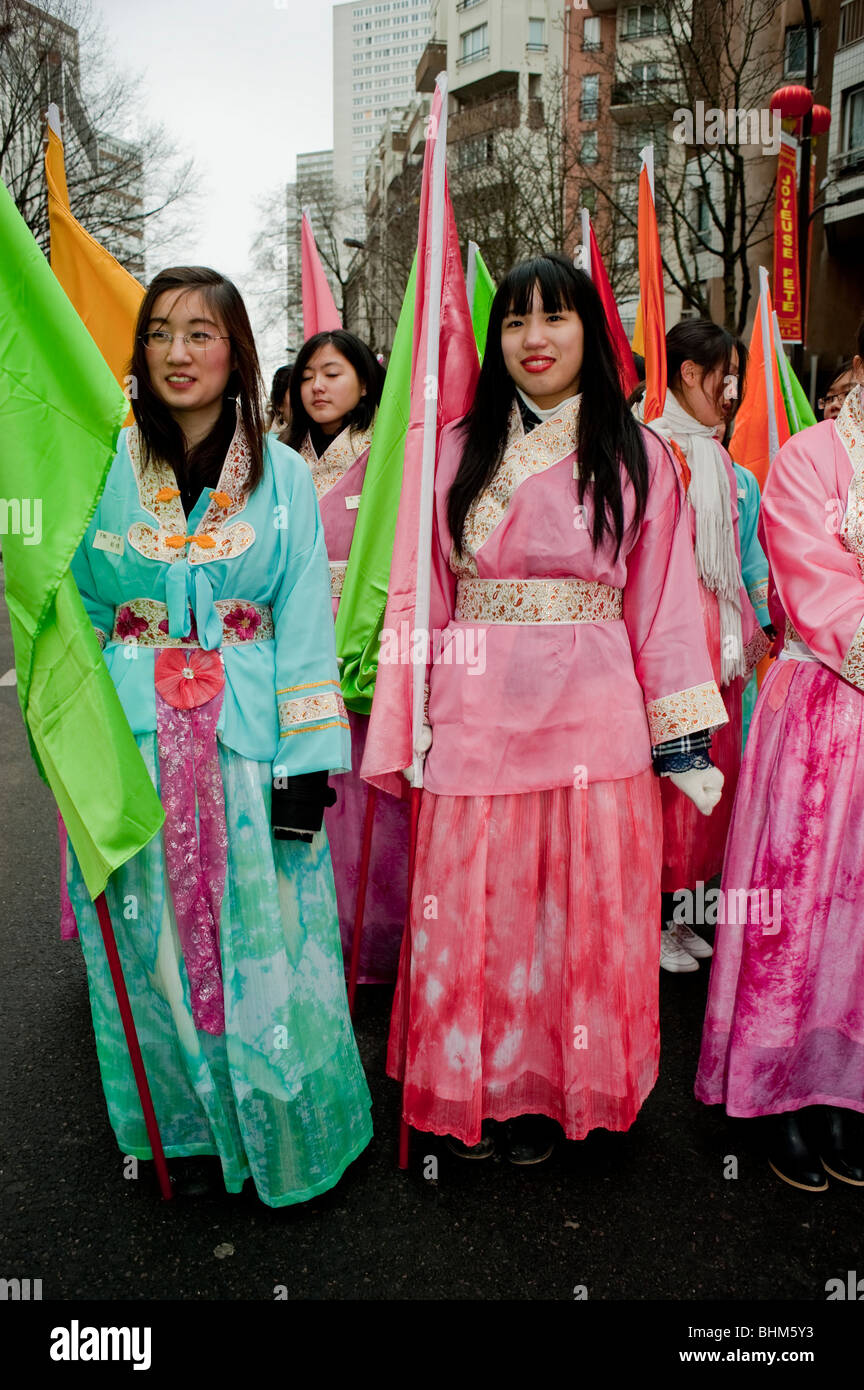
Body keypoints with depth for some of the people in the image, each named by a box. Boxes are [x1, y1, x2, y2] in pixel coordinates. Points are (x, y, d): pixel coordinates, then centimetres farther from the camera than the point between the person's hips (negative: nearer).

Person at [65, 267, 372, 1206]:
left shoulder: (283, 474, 1)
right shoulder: (103, 467, 3)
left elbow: (305, 624, -2)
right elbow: (76, 614, 9)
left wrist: (307, 758, -8)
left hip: (251, 740, -1)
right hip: (134, 744, 1)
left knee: (265, 942, 5)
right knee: (153, 940, 11)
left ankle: (286, 1131, 27)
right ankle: (179, 1120, 33)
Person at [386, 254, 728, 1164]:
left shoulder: (637, 457, 6)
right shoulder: (457, 449, 10)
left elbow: (661, 605, 4)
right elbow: (430, 596, 9)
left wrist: (682, 738, 0)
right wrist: (417, 713, 4)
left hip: (594, 716, -1)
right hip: (476, 714, 1)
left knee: (578, 906, 5)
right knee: (474, 908, 6)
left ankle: (553, 1090, 25)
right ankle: (479, 1087, 26)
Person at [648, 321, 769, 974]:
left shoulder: (717, 456, 18)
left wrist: (743, 634, 17)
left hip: (717, 640, 9)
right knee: (669, 777, -3)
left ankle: (677, 912, 24)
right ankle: (654, 923, 10)